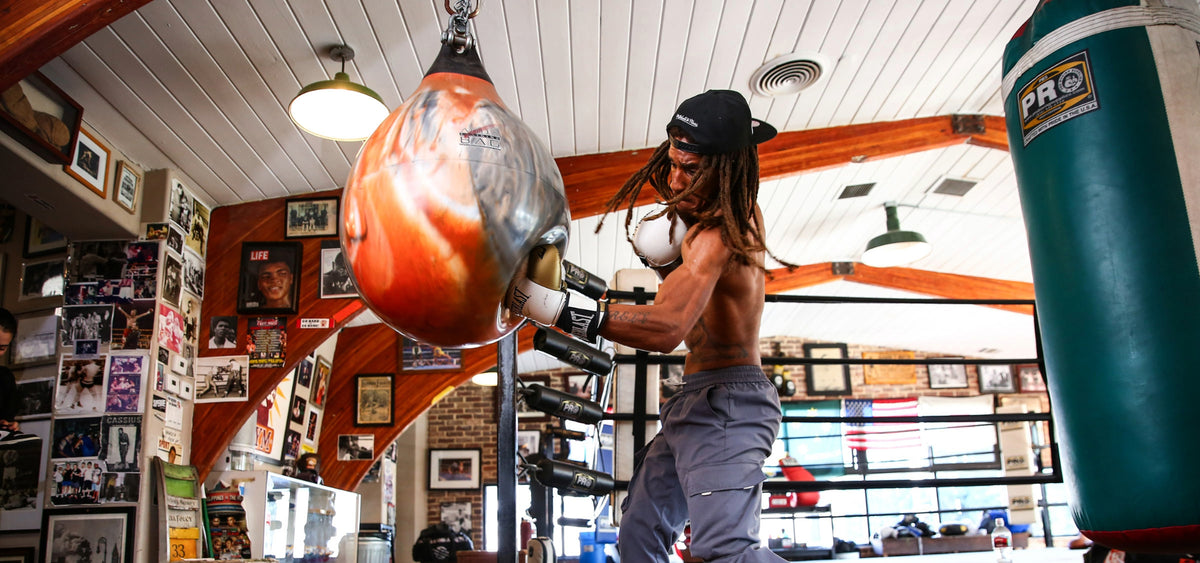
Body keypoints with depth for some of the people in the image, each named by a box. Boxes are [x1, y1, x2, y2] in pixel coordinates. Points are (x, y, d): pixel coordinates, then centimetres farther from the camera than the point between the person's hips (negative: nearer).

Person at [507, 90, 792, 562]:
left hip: (726, 401, -10)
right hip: (698, 400, 11)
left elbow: (666, 328, -37)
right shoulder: (740, 212, 8)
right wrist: (661, 248, -3)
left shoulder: (717, 235, -22)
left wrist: (550, 305, -41)